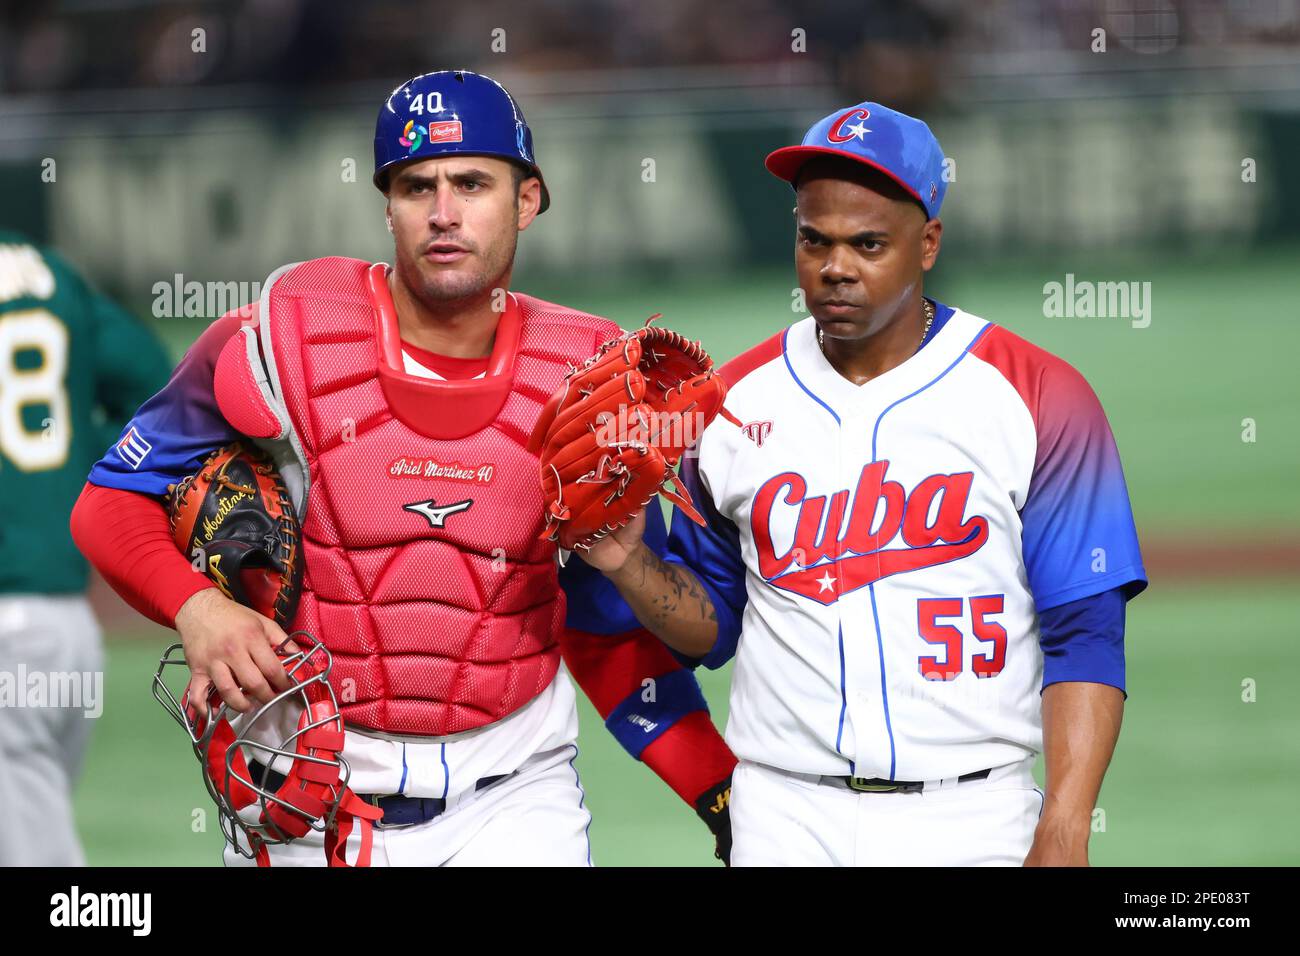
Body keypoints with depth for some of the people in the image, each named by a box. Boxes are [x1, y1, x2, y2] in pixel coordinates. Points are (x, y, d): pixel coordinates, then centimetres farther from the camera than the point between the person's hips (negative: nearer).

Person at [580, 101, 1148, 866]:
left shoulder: (1036, 399, -4)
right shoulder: (736, 403, 6)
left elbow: (1085, 638, -7)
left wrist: (1063, 836, -17)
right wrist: (629, 561, -6)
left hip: (972, 822, -2)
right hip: (784, 821, 2)